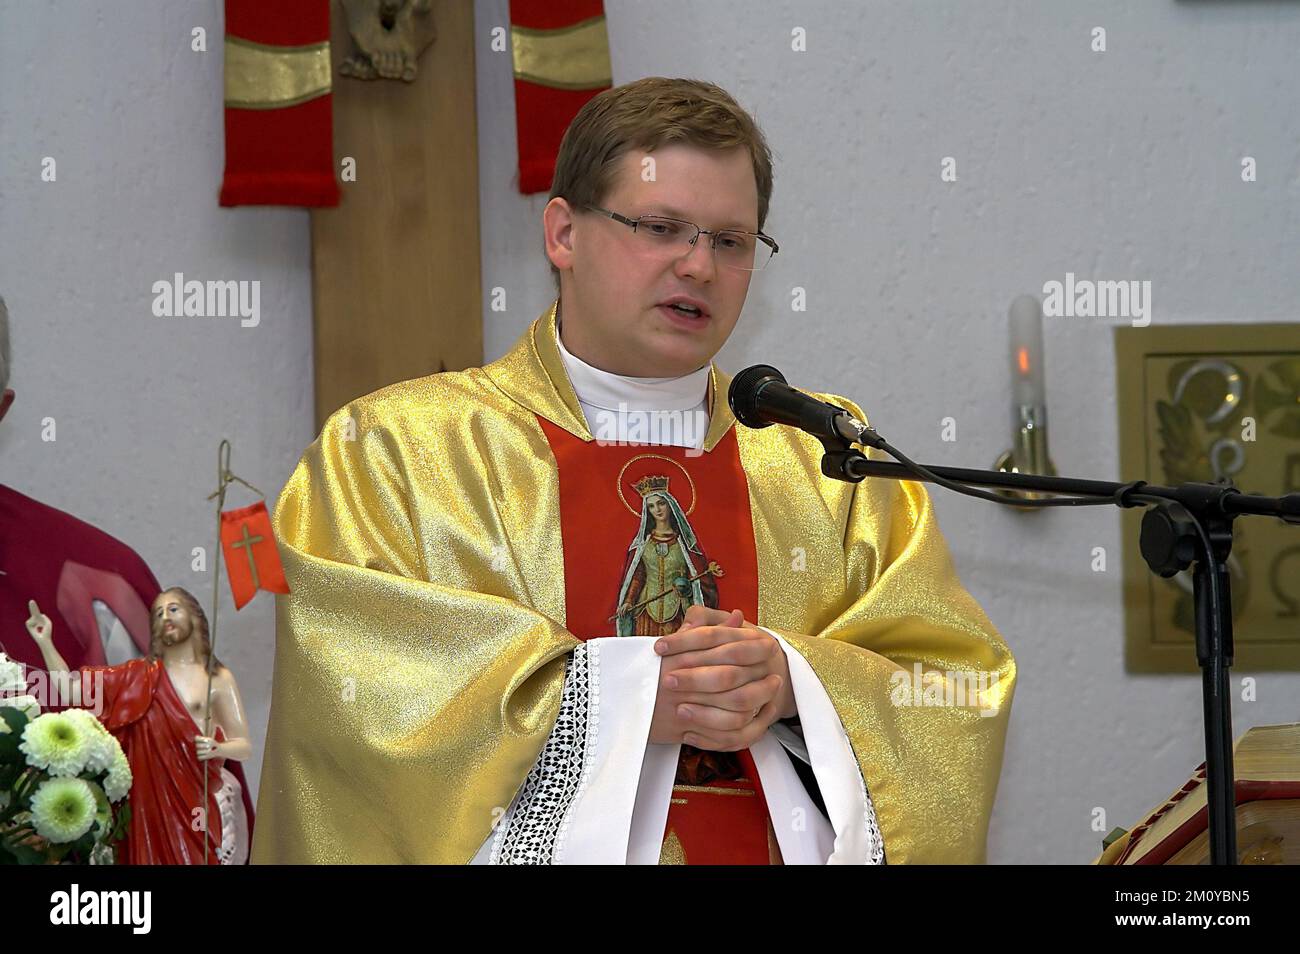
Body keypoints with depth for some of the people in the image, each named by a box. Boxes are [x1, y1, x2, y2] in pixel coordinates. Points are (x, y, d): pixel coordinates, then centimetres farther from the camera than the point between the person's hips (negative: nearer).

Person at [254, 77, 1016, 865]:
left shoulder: (830, 465, 10)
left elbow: (963, 691, 5)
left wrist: (793, 684, -12)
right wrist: (618, 693, -15)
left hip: (782, 843, 2)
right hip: (540, 844, -2)